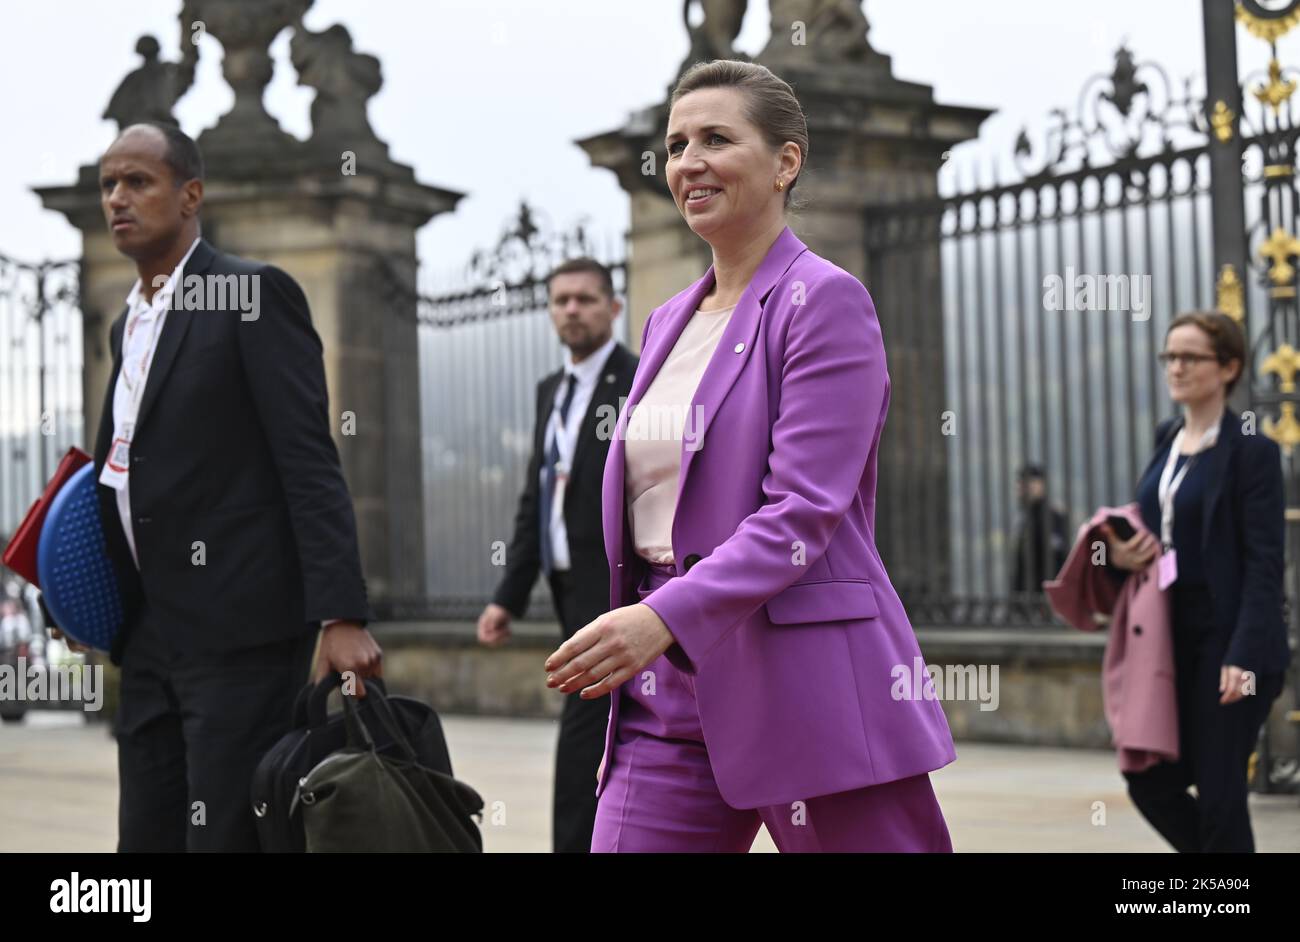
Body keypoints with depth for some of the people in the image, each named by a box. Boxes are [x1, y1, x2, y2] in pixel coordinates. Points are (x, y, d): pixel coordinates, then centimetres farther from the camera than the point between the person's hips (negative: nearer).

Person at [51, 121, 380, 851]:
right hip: (151, 633, 8)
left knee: (226, 835, -8)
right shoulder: (129, 324, 18)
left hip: (240, 624, -8)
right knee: (146, 837, 8)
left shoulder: (255, 294, -6)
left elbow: (310, 462, -13)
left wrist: (341, 616, -21)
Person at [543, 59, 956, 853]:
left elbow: (804, 511, -16)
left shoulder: (825, 299, -6)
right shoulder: (669, 322, 17)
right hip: (674, 691, 7)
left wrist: (665, 616, -28)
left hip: (803, 686, -7)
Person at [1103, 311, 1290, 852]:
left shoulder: (1251, 452, -8)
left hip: (1225, 638, -7)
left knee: (1219, 792, -3)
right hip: (1170, 635, 7)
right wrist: (1121, 555, -1)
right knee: (1150, 781, 7)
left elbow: (1264, 564, -13)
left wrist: (1244, 656, -22)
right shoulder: (1167, 444, 12)